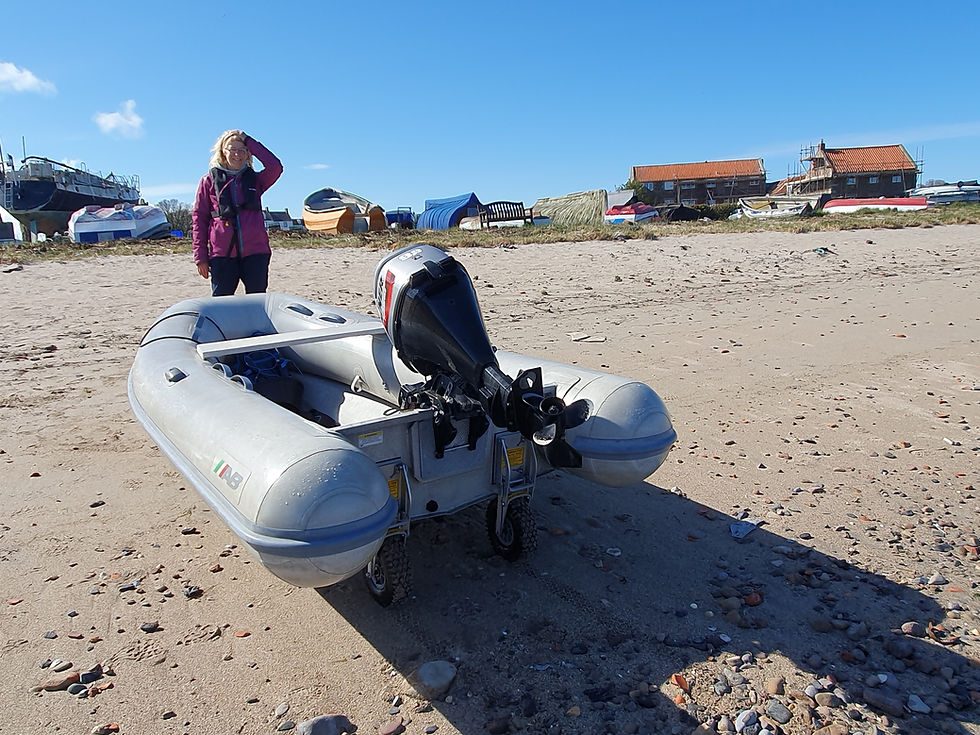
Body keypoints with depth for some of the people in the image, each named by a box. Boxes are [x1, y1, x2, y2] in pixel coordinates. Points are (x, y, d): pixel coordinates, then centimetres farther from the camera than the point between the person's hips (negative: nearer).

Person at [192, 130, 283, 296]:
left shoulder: (255, 179, 14)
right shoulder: (209, 180, 10)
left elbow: (275, 167, -6)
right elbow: (198, 217, 8)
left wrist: (250, 141, 2)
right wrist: (200, 257, 0)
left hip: (255, 252, 1)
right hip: (222, 253, -1)